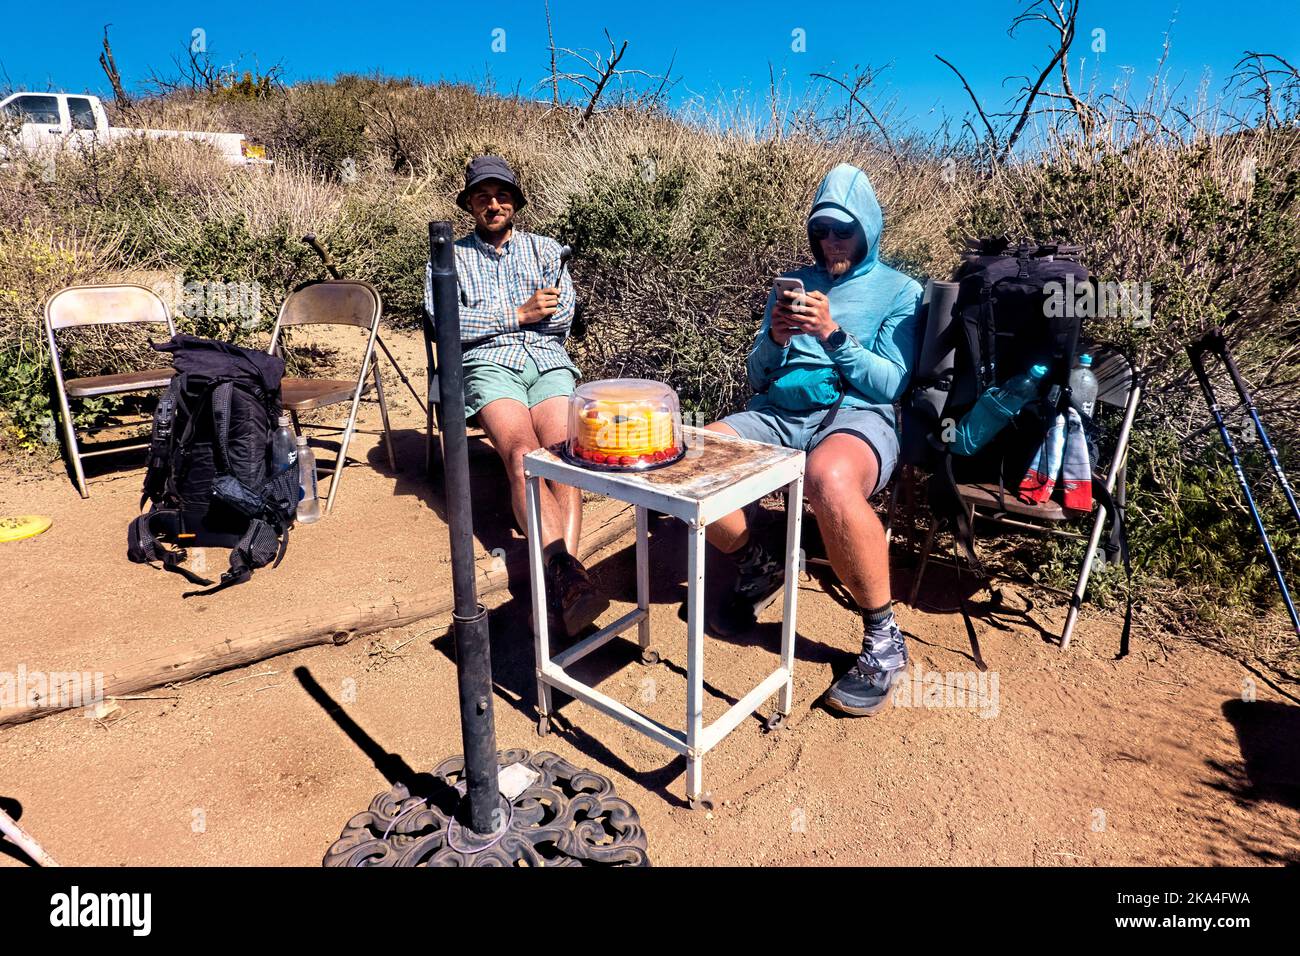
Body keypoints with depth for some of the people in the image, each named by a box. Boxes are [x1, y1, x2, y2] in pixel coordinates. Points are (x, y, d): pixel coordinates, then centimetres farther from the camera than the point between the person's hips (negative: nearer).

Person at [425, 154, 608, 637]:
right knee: (523, 455, -32)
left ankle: (561, 581, -42)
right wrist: (518, 314, -2)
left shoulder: (545, 248, 23)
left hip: (548, 361, 2)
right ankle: (568, 574, -47)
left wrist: (485, 318, 2)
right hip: (489, 365, -2)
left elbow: (563, 316, 7)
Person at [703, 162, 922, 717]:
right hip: (776, 415, 4)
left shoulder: (899, 291, 13)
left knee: (830, 481, -42)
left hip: (854, 417, -4)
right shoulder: (793, 284, 24)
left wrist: (834, 333, -12)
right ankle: (757, 567, 4)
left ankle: (884, 637, -17)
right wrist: (774, 339, -2)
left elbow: (891, 384, -1)